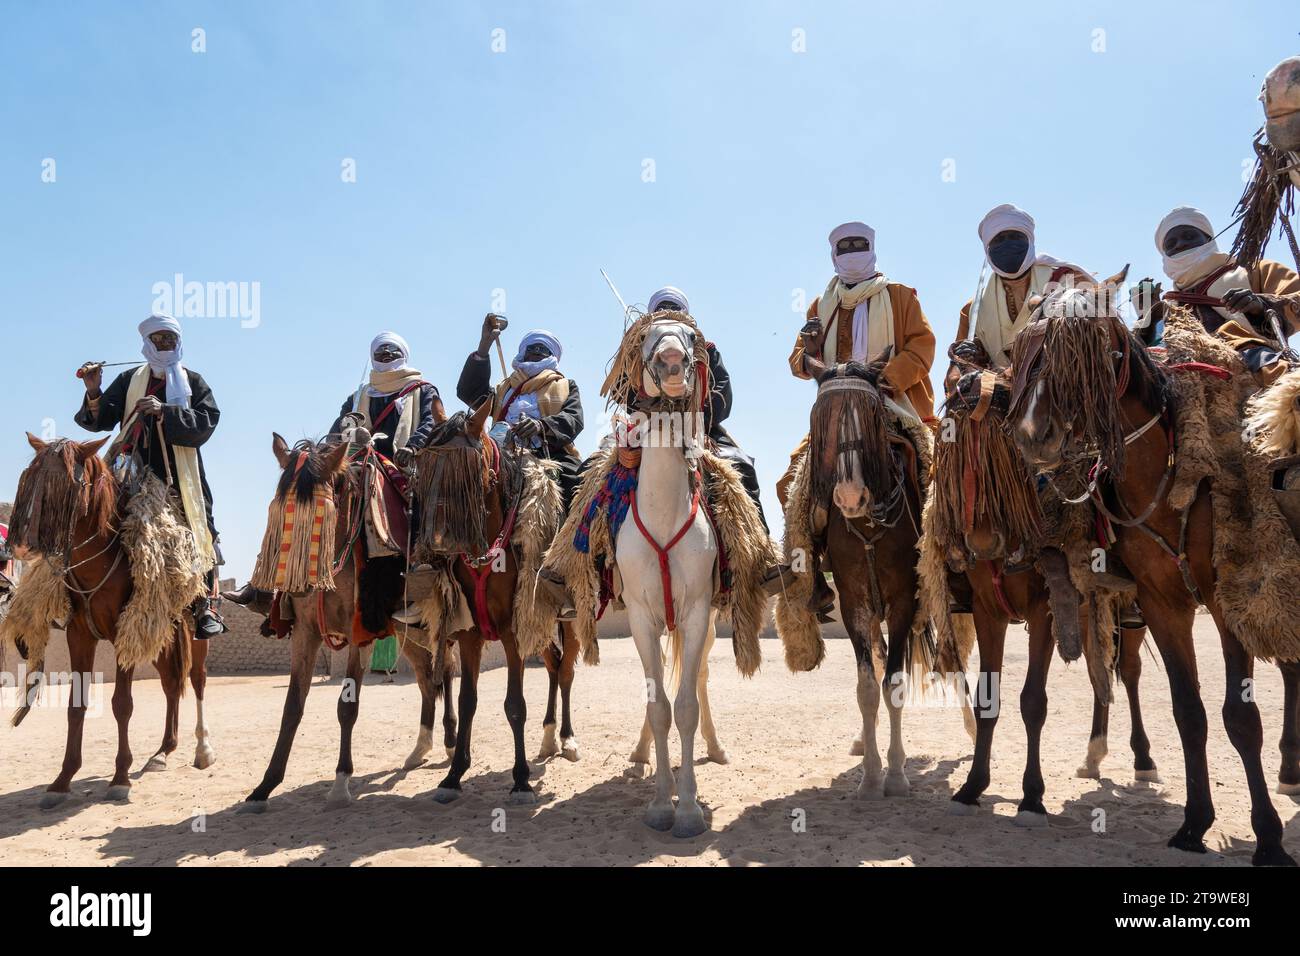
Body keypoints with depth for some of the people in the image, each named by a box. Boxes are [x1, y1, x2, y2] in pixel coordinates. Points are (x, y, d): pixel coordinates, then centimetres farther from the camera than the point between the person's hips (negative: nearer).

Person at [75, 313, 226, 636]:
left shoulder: (193, 382, 8)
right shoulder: (129, 380, 13)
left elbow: (207, 421, -7)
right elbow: (101, 420, 7)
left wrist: (165, 412, -20)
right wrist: (94, 394, -13)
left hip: (181, 475, -2)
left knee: (198, 532, -7)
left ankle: (205, 604, 0)